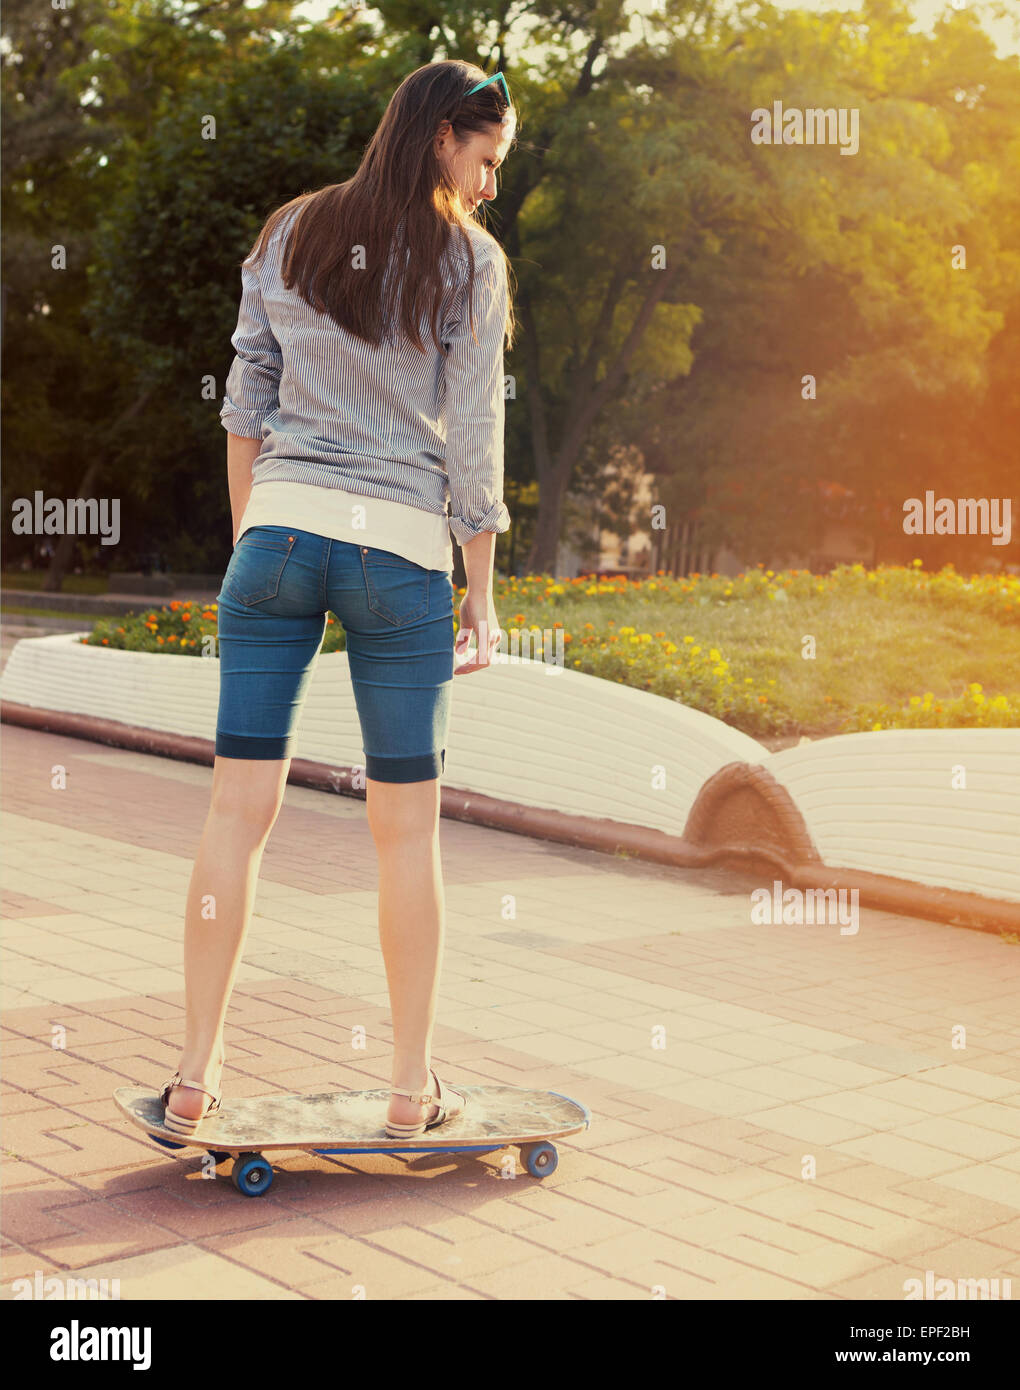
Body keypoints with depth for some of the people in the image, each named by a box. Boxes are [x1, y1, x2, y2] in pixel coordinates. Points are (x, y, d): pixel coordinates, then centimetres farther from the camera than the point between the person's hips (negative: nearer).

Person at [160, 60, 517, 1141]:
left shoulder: (288, 237, 11)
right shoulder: (467, 262, -1)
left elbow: (245, 408, 11)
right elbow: (474, 441, -3)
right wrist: (481, 592, 2)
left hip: (281, 527, 3)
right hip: (400, 552, -3)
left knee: (239, 807, 5)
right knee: (406, 826, 6)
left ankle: (197, 1074, 9)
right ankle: (414, 1089, 14)